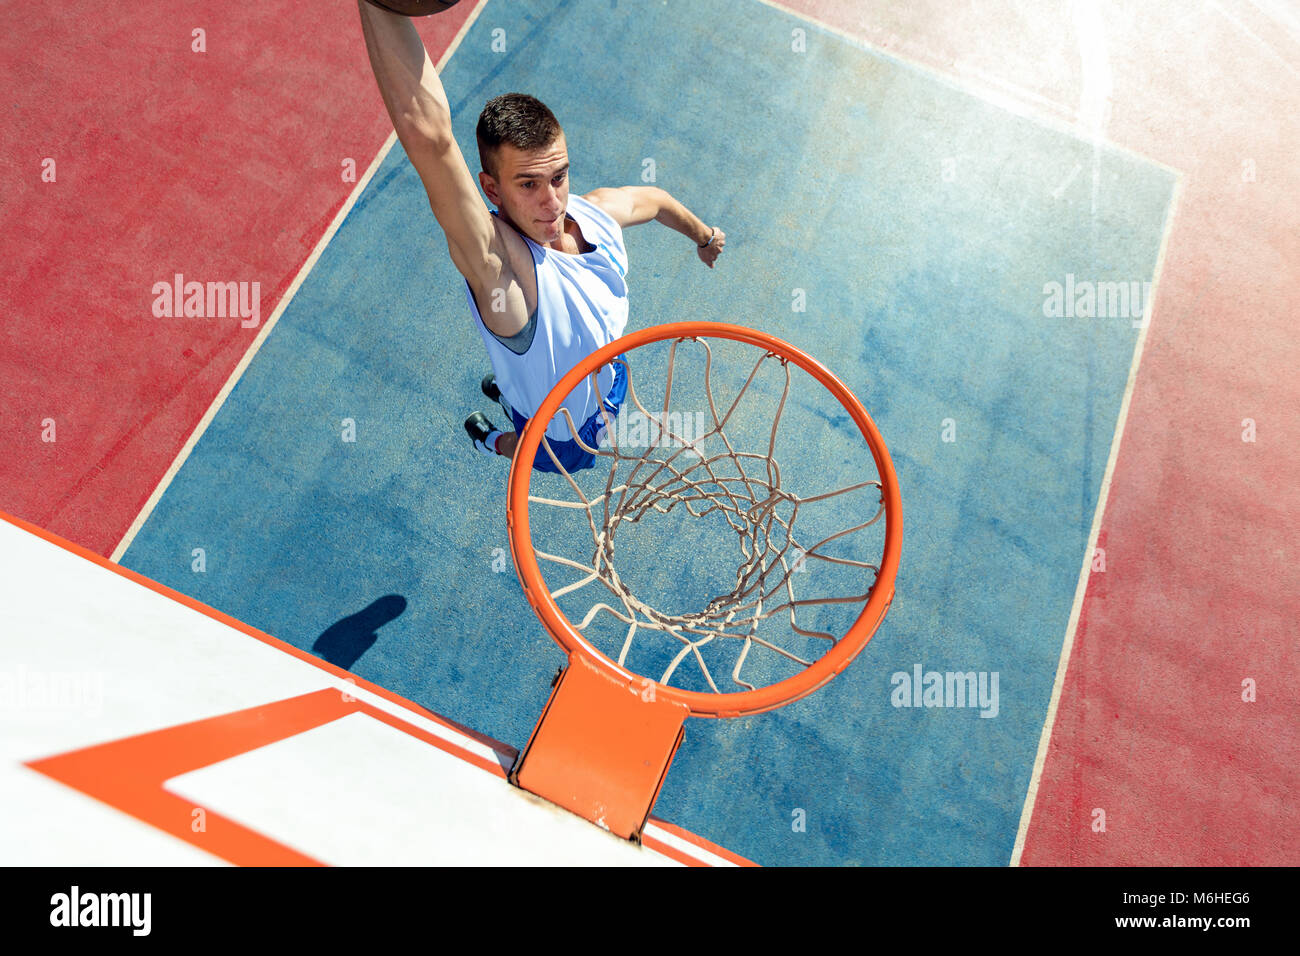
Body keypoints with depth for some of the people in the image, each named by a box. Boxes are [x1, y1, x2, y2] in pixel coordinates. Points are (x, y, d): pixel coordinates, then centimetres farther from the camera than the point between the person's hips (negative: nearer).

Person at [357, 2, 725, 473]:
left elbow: (653, 199, 3)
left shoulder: (601, 212, -23)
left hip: (608, 378, 6)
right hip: (561, 435, -5)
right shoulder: (496, 261, -43)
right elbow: (427, 132, -61)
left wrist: (703, 234, 19)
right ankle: (492, 440, 57)